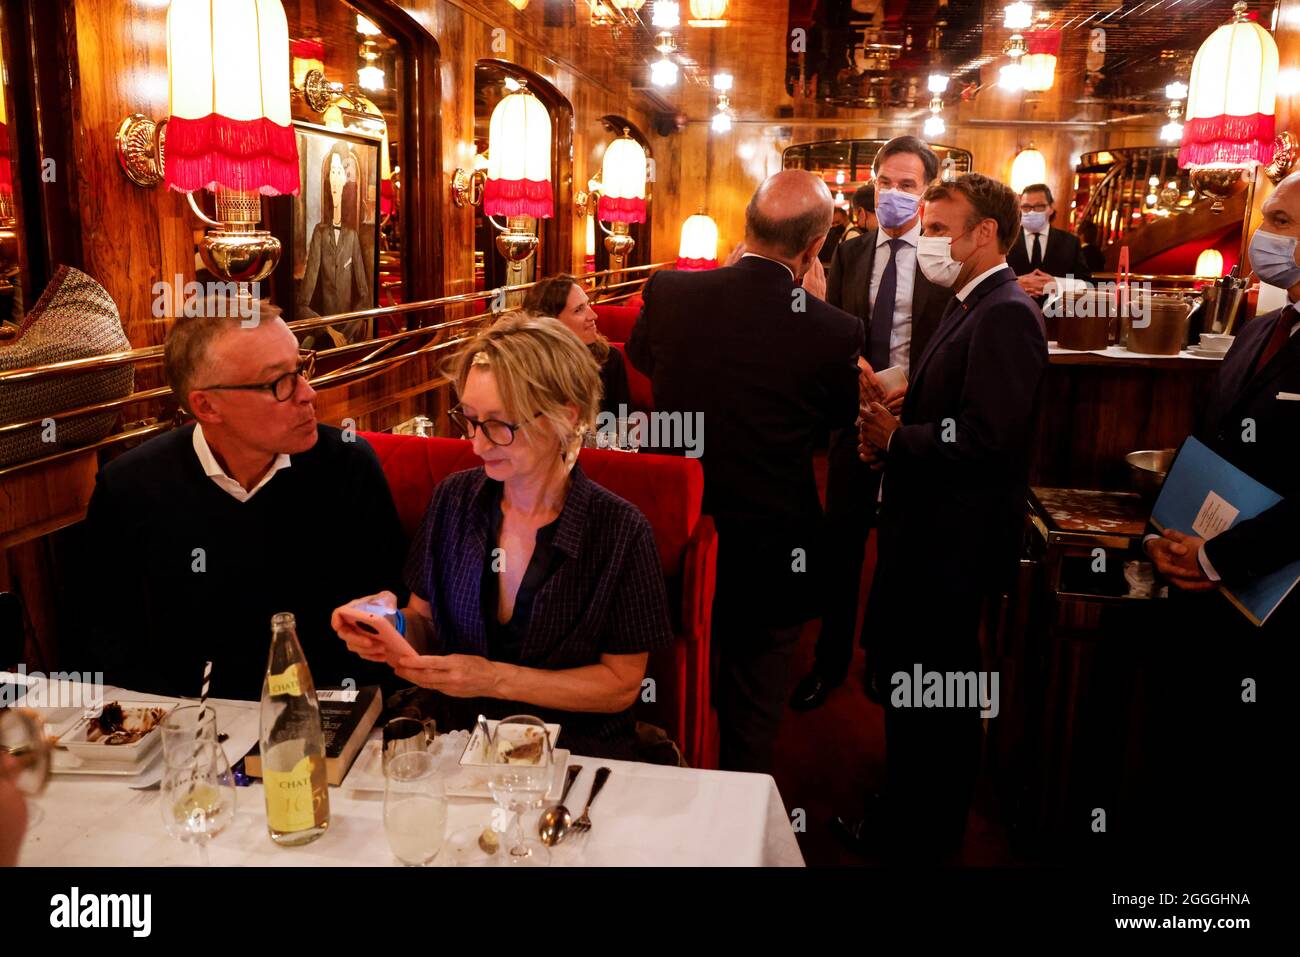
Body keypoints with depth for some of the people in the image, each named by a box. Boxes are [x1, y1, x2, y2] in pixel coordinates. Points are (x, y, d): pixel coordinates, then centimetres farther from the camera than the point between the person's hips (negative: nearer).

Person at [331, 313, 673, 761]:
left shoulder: (620, 531, -12)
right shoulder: (454, 499, 2)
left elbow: (621, 684, -6)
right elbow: (425, 619, 13)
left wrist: (496, 679, -15)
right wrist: (396, 627, -11)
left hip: (576, 757, -2)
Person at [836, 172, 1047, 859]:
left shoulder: (1006, 314, -19)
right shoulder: (971, 307, 13)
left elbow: (986, 438, -29)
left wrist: (895, 437, -16)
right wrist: (894, 435, -1)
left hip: (952, 542, -10)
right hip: (932, 532, 10)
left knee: (931, 695, 5)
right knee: (914, 678, 22)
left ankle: (918, 830, 25)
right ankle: (914, 811, 42)